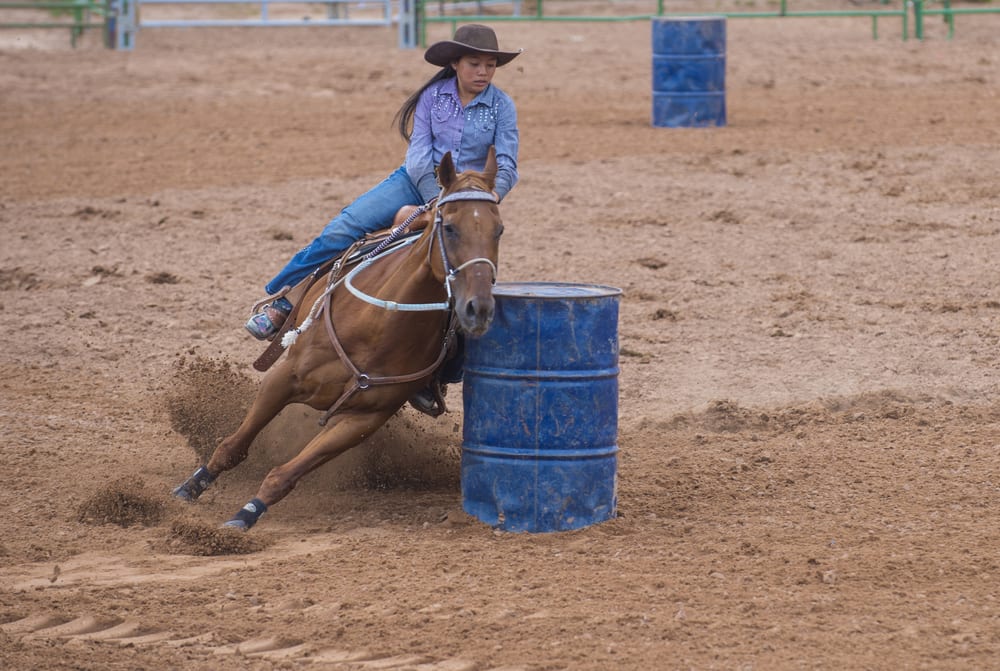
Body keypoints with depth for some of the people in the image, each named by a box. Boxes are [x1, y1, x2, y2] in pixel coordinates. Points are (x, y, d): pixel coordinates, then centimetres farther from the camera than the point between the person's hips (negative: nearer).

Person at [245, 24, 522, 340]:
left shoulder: (502, 106, -4)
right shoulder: (434, 95, -1)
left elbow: (507, 165, -9)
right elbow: (419, 154, -6)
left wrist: (492, 196, -31)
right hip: (418, 181, 1)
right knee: (346, 226, -19)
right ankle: (283, 298, -13)